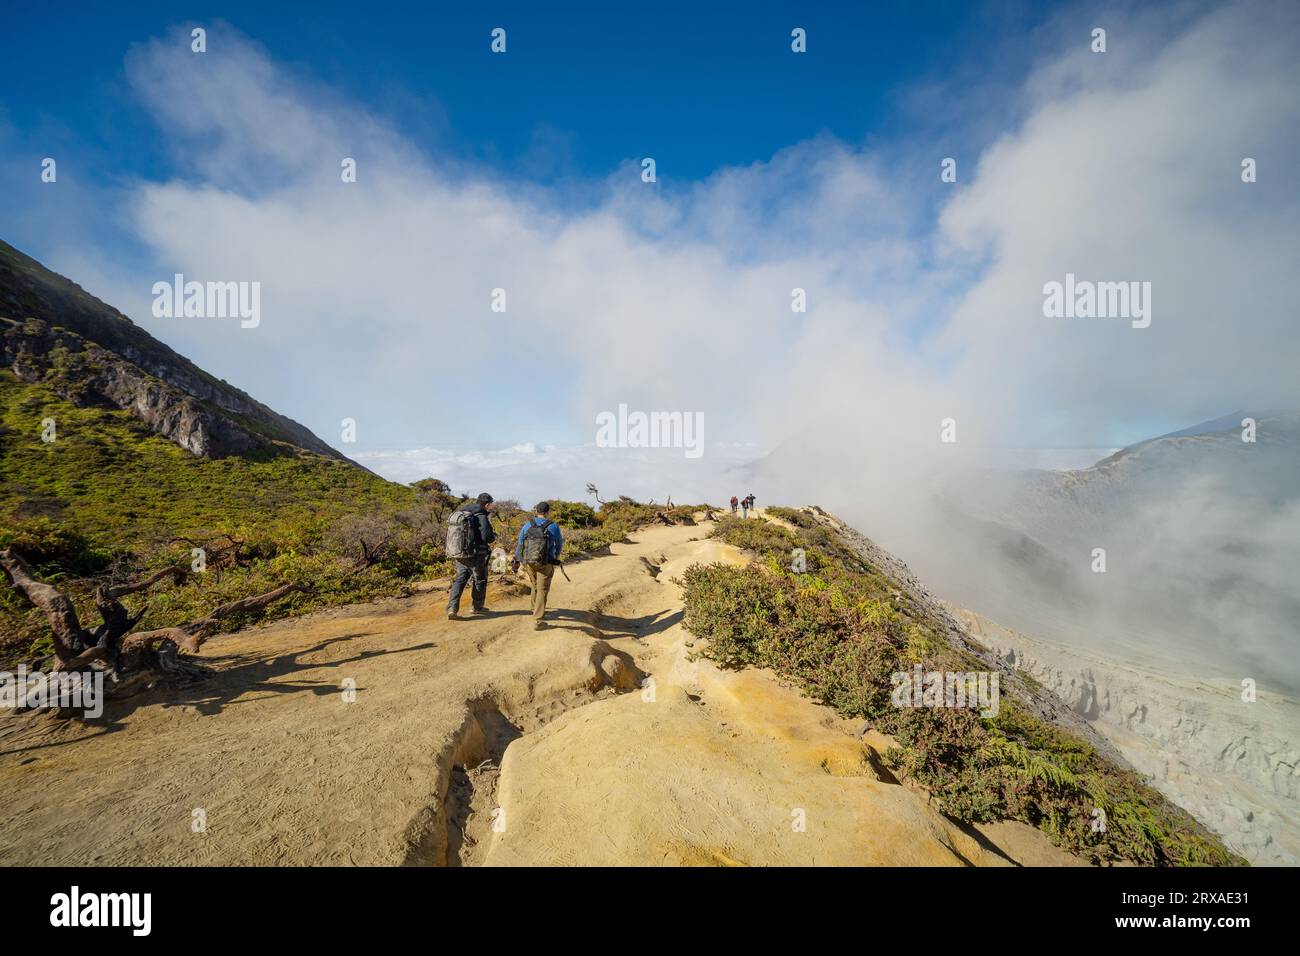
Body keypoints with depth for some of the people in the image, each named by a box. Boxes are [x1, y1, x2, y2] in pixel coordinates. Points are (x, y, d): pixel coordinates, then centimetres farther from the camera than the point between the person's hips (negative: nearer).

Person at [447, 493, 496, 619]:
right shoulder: (481, 517, -16)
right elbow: (487, 537, -23)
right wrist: (494, 536, -1)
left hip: (459, 555, 6)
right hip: (476, 555, -6)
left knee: (459, 580, 12)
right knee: (480, 580, 13)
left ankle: (452, 608, 0)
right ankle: (477, 607, 26)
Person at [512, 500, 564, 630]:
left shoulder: (527, 525, -1)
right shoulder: (553, 526, -8)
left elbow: (520, 543, 7)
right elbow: (559, 543, 8)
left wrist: (517, 561, 18)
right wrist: (557, 555, 29)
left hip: (529, 562, 4)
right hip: (545, 564, -4)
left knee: (535, 586, 26)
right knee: (542, 591, 2)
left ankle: (536, 610, 43)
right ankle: (537, 621, -3)